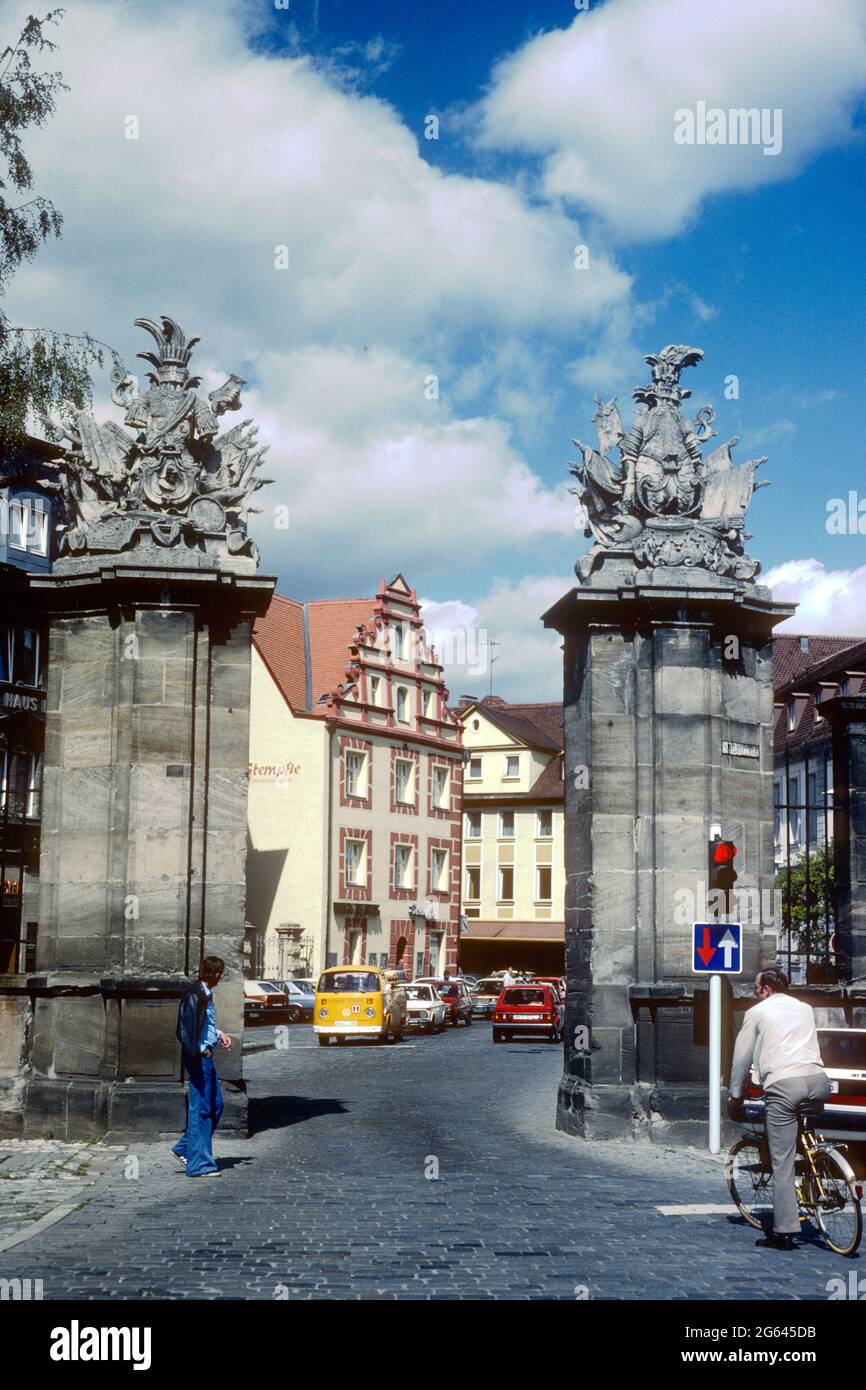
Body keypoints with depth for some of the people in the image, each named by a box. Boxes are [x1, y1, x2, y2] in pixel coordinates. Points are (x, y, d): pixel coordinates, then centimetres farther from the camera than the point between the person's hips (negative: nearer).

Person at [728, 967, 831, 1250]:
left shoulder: (757, 1012, 15)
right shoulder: (805, 1008, 27)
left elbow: (742, 1057, 15)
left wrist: (735, 1096, 24)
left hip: (783, 1084, -4)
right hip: (818, 1080, 4)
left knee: (783, 1163, -1)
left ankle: (785, 1232, -2)